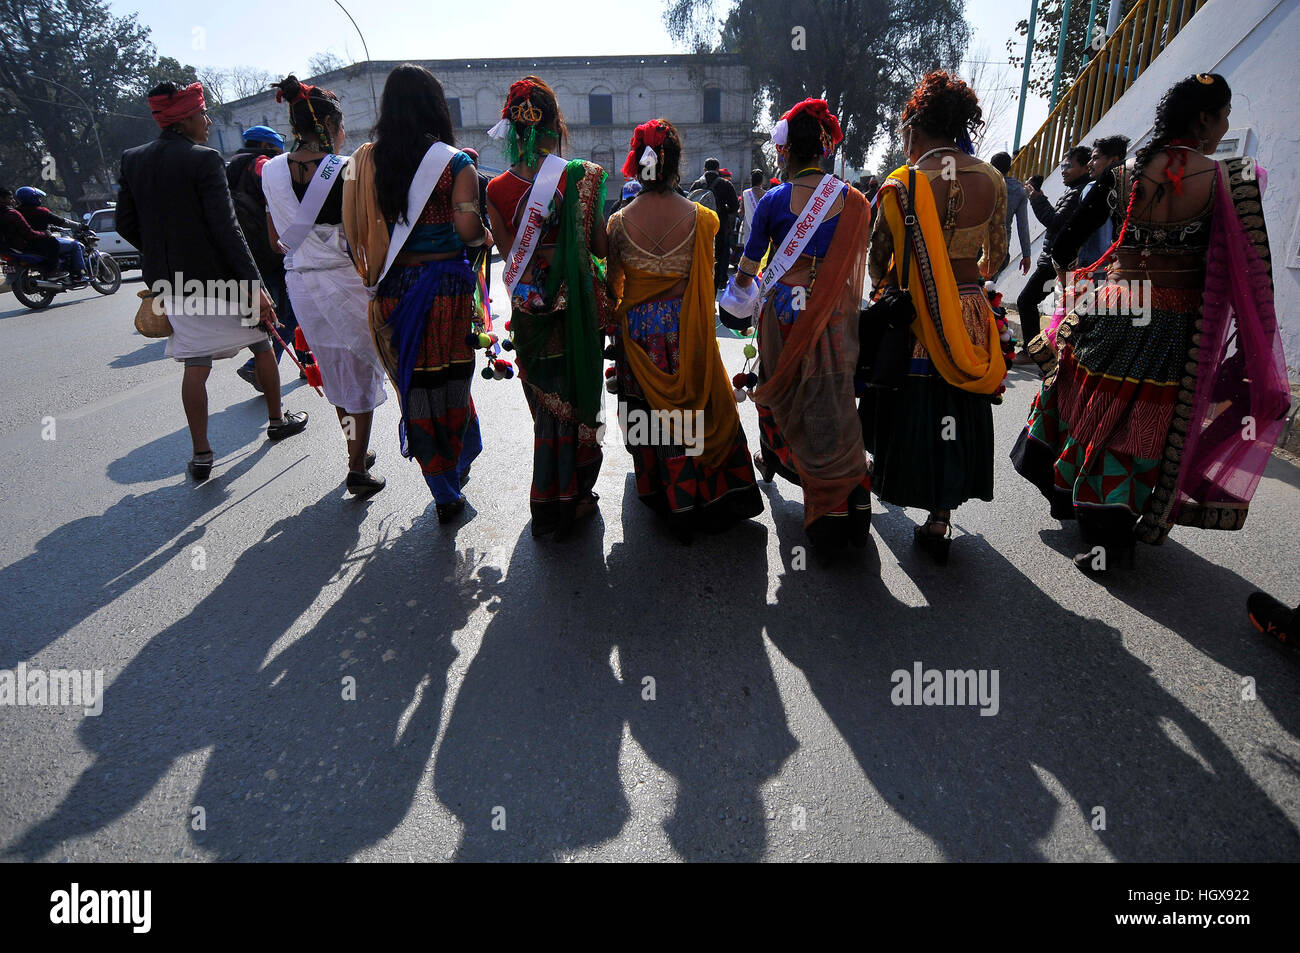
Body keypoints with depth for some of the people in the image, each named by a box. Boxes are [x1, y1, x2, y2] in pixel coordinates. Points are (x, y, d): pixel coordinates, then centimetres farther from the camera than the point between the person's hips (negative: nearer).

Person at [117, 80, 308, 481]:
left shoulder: (132, 160, 7)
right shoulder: (205, 159, -12)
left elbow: (126, 225, 9)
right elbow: (226, 229, -18)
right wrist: (255, 286, -18)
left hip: (173, 283, 5)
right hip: (221, 277, -5)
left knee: (195, 364, 7)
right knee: (261, 344, 16)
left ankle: (200, 453, 8)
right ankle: (277, 419, 29)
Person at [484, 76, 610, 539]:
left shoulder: (498, 188, -3)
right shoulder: (584, 176, -9)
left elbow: (509, 253, 3)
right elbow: (601, 247, -5)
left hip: (529, 310, 2)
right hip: (577, 306, -2)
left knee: (545, 405, 15)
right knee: (577, 400, 13)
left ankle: (546, 509, 25)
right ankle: (573, 498, 24)